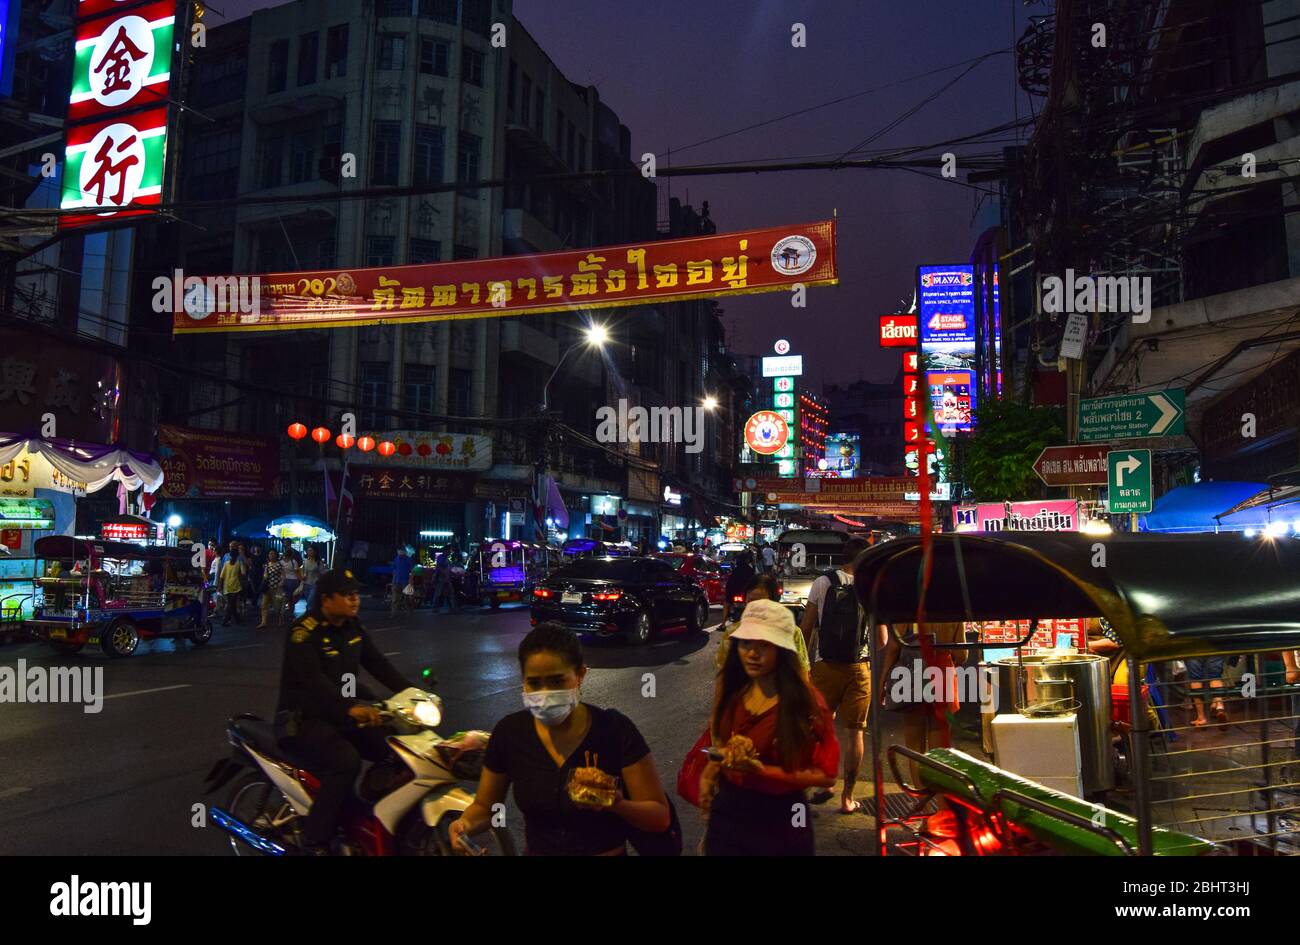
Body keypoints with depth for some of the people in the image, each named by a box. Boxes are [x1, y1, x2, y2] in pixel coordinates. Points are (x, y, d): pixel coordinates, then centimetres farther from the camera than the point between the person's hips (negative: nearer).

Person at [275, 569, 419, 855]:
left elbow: (377, 664, 7)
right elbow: (313, 679, -34)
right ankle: (314, 843, -22)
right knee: (346, 760, -32)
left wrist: (411, 691, -7)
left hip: (343, 711, 8)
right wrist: (349, 708, -49)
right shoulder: (304, 632, -20)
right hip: (304, 717, -7)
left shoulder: (352, 627, 5)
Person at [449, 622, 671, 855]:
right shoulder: (509, 732, -8)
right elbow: (484, 806, 6)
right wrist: (466, 825, -15)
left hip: (609, 850, -2)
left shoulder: (616, 730, -16)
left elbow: (660, 816, -11)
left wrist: (616, 805, -29)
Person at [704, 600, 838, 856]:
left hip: (778, 820, -4)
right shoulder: (734, 691, -2)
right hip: (726, 810, 4)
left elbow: (826, 774, -16)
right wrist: (709, 775, -3)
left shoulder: (807, 702, -18)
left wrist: (763, 771, -25)